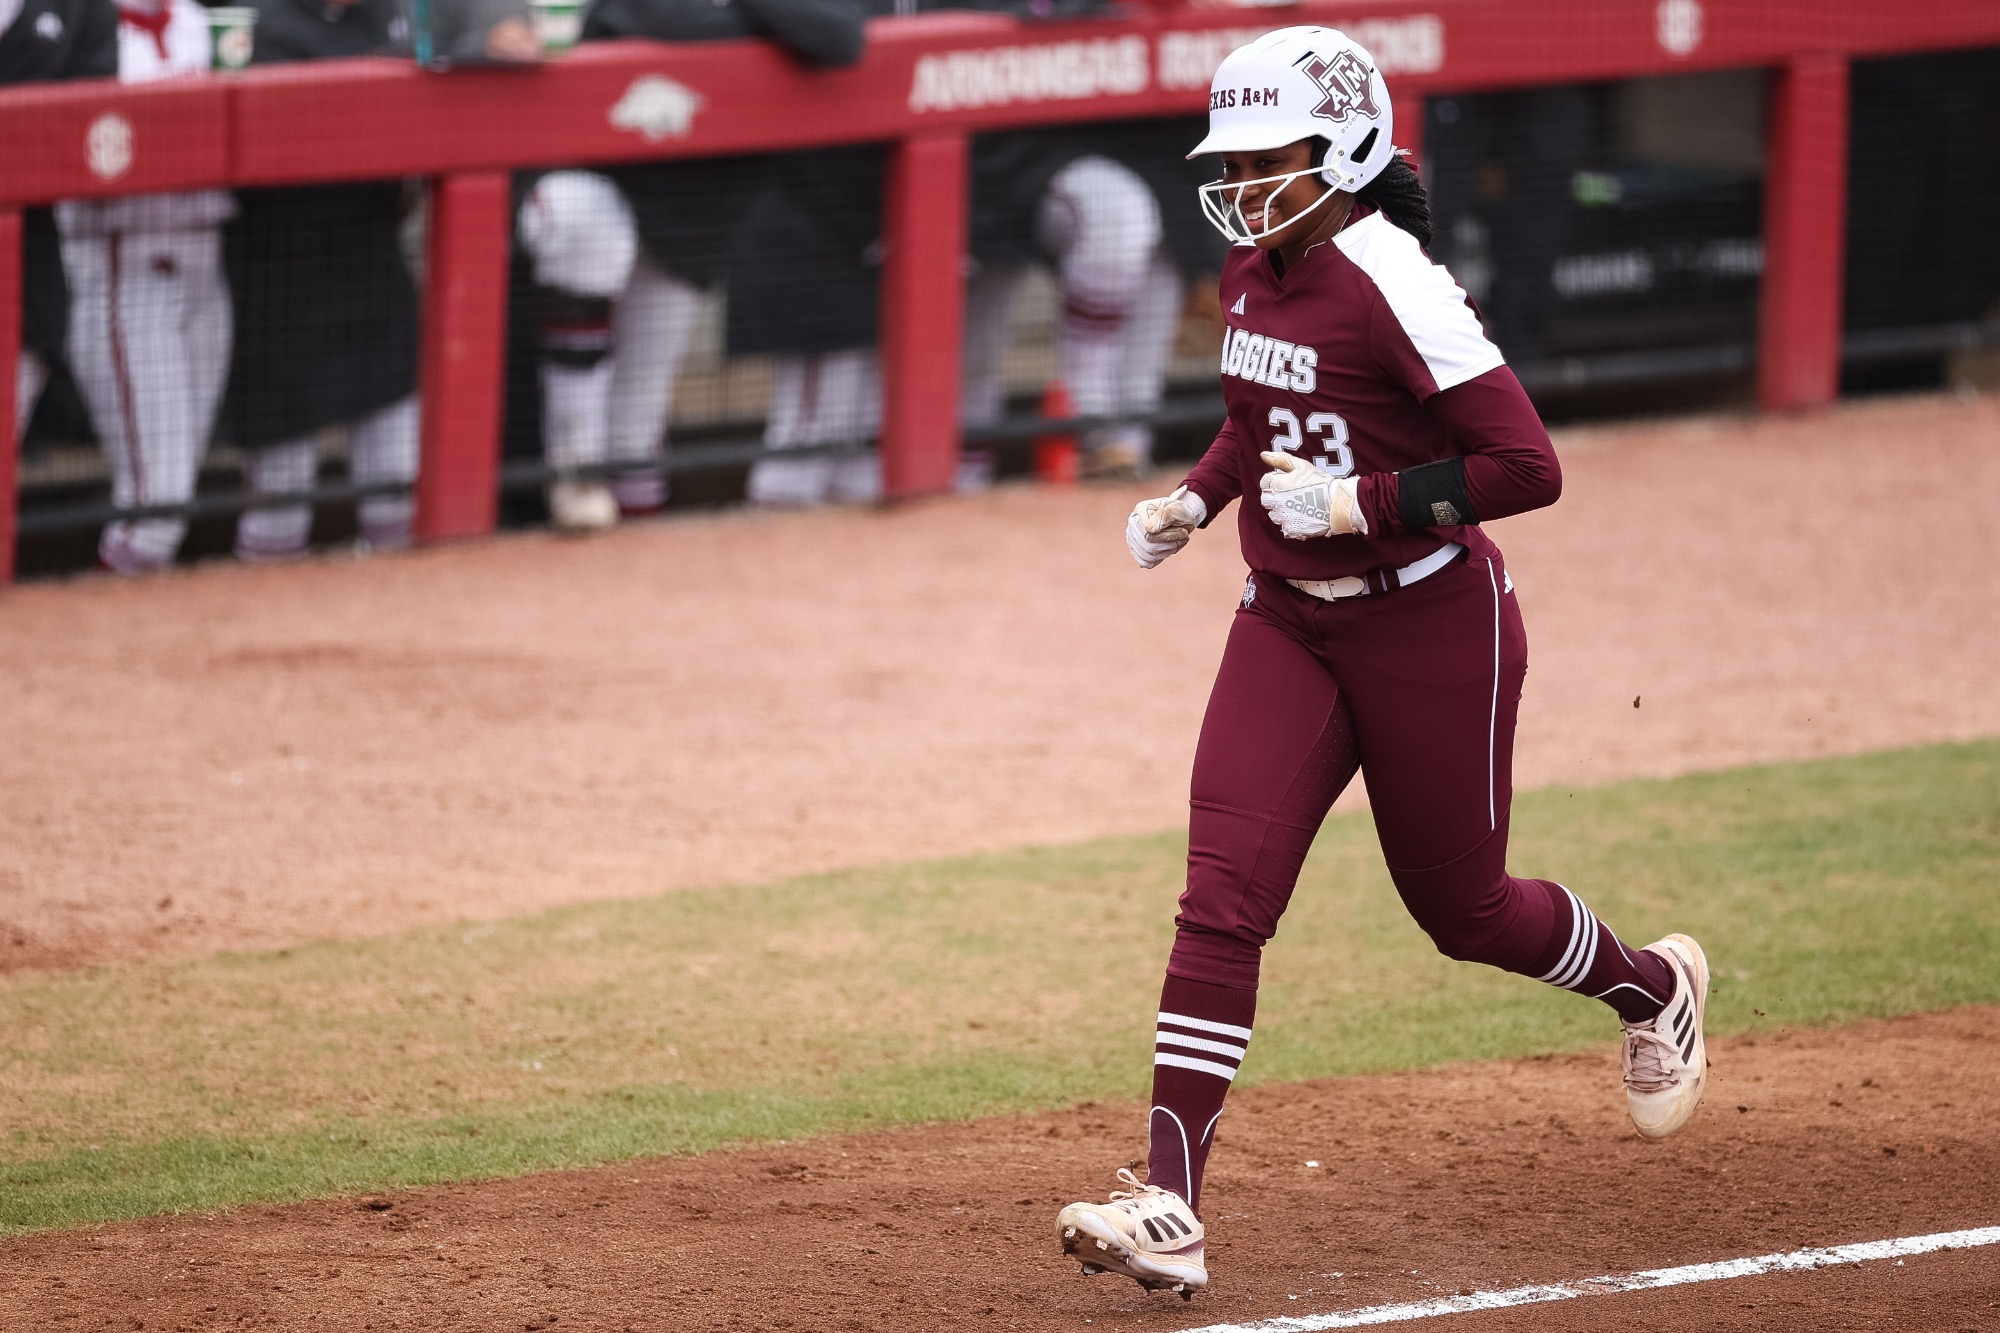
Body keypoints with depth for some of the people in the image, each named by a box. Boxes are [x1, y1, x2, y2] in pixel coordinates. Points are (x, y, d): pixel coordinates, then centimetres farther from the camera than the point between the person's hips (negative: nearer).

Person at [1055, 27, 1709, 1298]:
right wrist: (1197, 498, 6)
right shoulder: (1253, 274, 3)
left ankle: (1653, 985, 44)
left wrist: (1355, 502, -27)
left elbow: (1527, 466, -24)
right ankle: (1171, 1207, -15)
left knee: (1462, 907, 11)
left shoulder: (1391, 285, -21)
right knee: (1222, 898, -10)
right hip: (1288, 623, 6)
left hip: (1430, 629, -6)